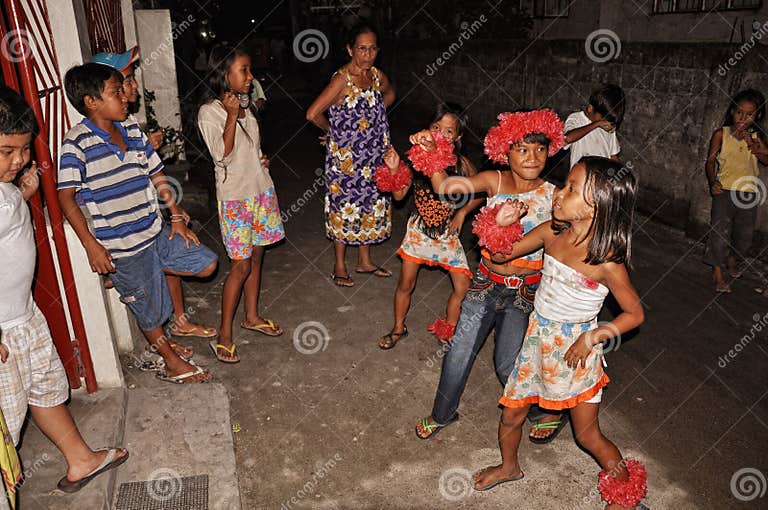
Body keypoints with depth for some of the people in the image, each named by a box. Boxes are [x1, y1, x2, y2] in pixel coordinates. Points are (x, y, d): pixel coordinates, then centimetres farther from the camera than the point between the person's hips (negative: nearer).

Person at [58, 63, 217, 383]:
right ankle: (172, 362, 32)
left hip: (155, 232, 6)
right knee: (150, 309, 9)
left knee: (207, 264, 7)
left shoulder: (132, 130, 3)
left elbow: (157, 175, 10)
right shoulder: (78, 143, -16)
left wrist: (177, 217, 6)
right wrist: (91, 245, -20)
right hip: (120, 246, -6)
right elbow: (66, 197, -16)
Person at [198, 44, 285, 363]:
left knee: (256, 256, 15)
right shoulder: (209, 112, -13)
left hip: (261, 190, 7)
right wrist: (231, 116, -25)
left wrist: (263, 158, 6)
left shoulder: (244, 105, 9)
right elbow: (223, 155, -22)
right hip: (235, 197, -7)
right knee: (241, 265, -5)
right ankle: (224, 334, 9)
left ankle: (252, 316, 31)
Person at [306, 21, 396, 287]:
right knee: (344, 207, 3)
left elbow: (389, 94, 26)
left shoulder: (377, 76, 3)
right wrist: (332, 130, -4)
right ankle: (339, 267, 19)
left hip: (373, 157, 7)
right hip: (346, 158, -7)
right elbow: (313, 114, -22)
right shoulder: (342, 79, -18)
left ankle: (365, 261, 31)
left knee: (371, 205, 14)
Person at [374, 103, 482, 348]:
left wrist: (462, 212, -5)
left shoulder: (461, 164, -10)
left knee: (463, 287, 0)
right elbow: (399, 194, -5)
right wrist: (394, 169, -18)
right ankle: (398, 328, 33)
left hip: (447, 232, 1)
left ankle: (448, 331, 24)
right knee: (406, 284, 9)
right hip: (418, 229, 0)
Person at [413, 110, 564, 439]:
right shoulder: (495, 181, -8)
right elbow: (447, 187, -20)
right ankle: (443, 414, 34)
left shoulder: (553, 196, -10)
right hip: (487, 282, 2)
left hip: (526, 291, -1)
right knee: (458, 353, 7)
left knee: (508, 364, 6)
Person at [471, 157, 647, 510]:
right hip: (537, 339, 5)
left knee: (588, 435, 9)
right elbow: (500, 255, 3)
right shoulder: (552, 232, -7)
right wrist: (502, 224, -15)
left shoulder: (605, 259, -21)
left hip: (573, 351, -5)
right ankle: (509, 467, 48)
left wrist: (593, 336, -20)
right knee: (511, 414, 18)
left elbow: (635, 313, -10)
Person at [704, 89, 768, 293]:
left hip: (749, 192, 3)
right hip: (724, 190, -3)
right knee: (720, 230, -8)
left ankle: (734, 259, 38)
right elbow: (711, 160, -1)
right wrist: (712, 182, -14)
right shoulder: (721, 134, -1)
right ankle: (717, 270, 3)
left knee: (746, 232, 11)